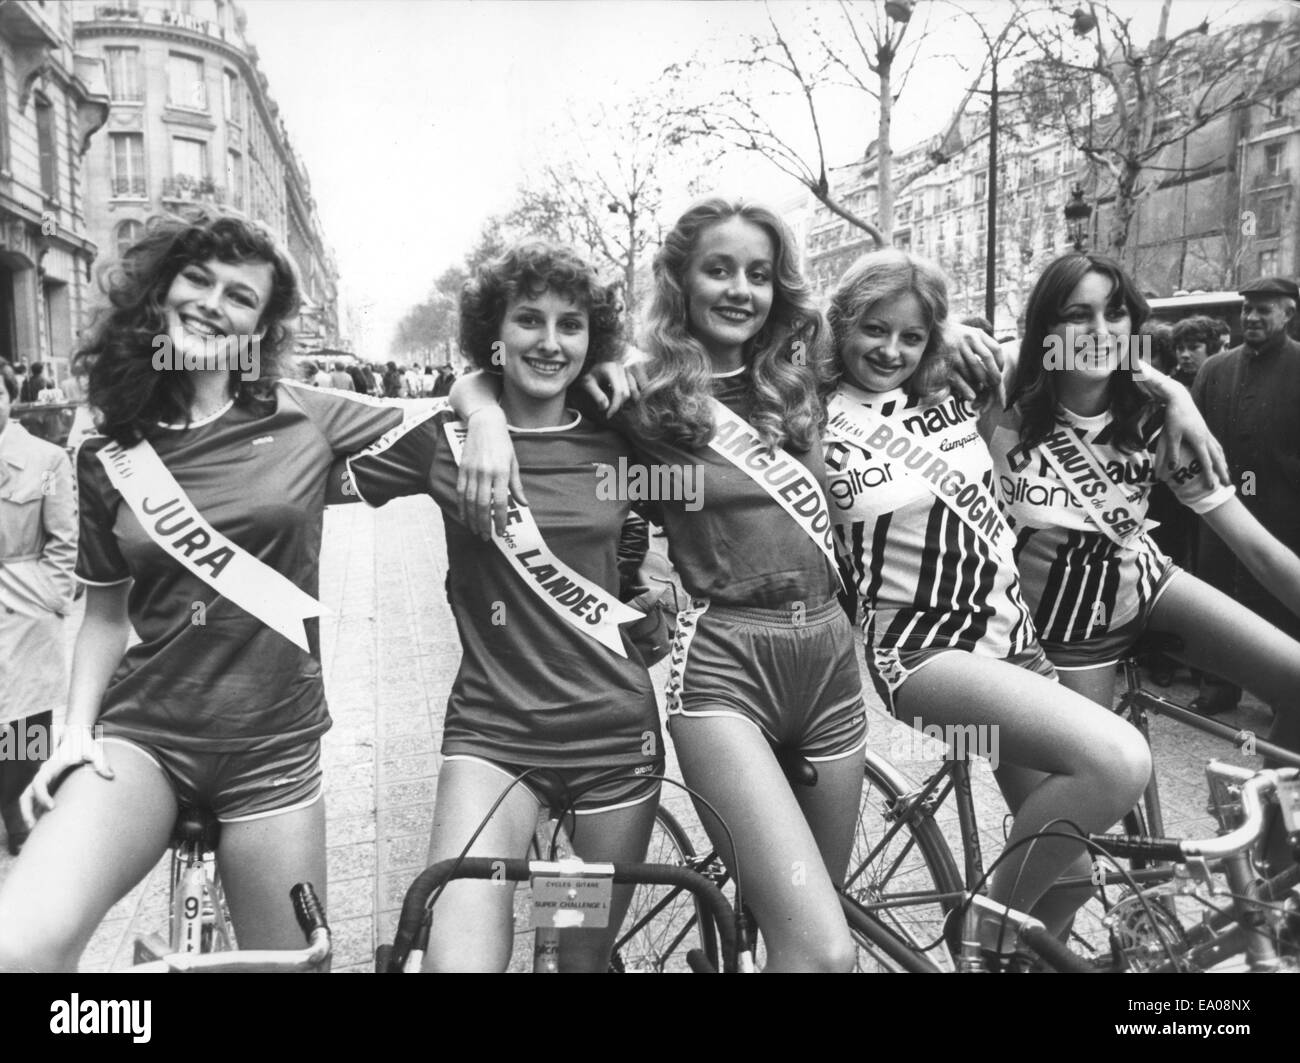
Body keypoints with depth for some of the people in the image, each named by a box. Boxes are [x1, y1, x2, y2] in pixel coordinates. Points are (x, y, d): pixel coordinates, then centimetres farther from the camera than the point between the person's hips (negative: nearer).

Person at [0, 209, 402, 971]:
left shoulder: (307, 420, -3)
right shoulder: (107, 456, 4)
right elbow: (106, 614, 10)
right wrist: (77, 729, 0)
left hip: (271, 747, 0)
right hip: (140, 735, 1)